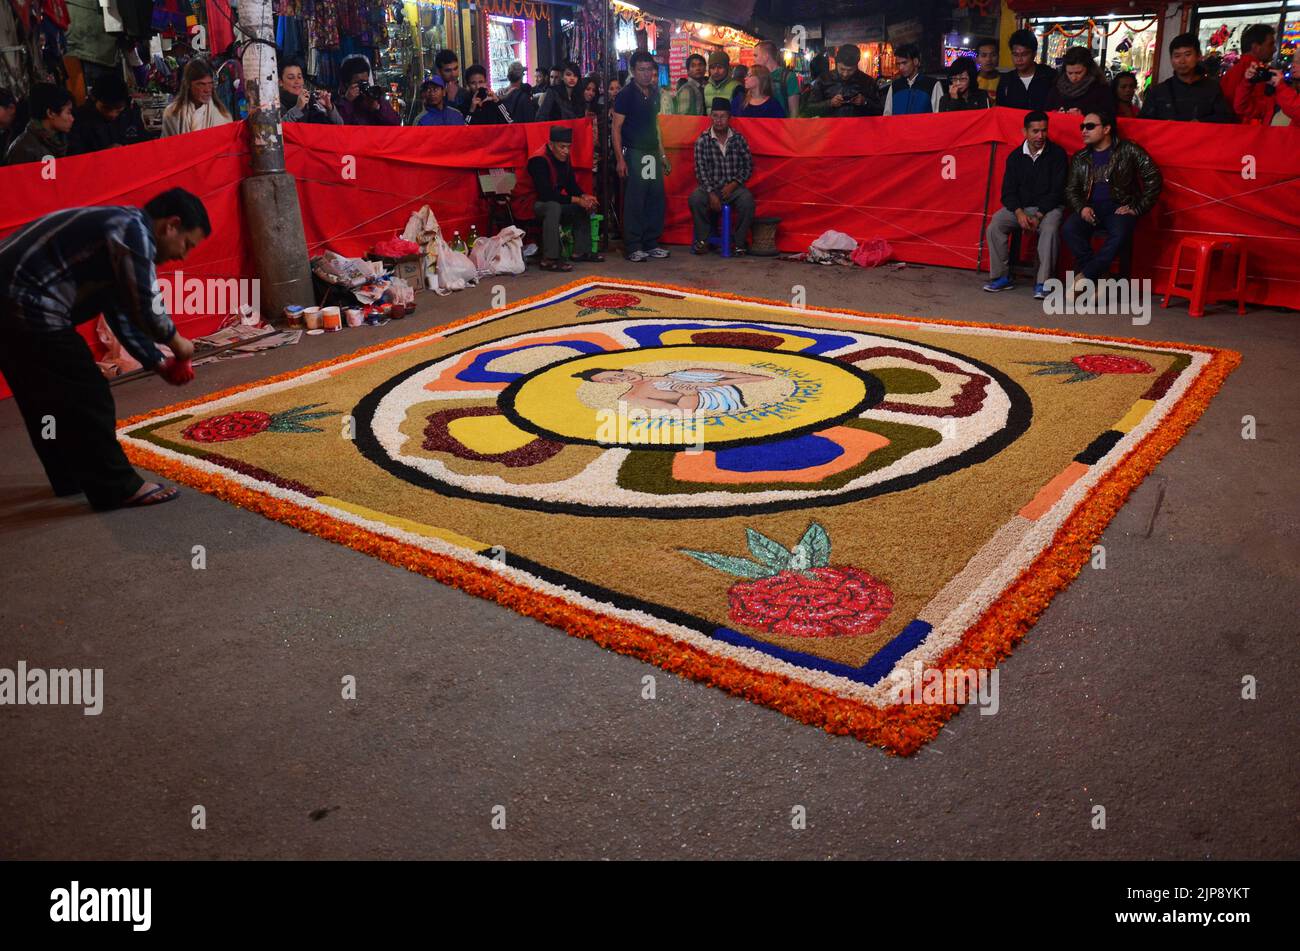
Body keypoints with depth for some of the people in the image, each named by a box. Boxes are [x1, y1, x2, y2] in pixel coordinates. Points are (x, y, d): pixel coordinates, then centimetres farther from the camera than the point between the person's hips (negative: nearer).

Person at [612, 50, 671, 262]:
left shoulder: (653, 94, 14)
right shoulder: (626, 95, -6)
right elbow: (616, 128, -9)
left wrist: (662, 154, 20)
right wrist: (620, 159, -16)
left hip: (653, 155, 7)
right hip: (634, 154, -7)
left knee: (656, 201, 8)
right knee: (634, 203, -5)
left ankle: (651, 244, 19)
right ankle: (633, 248, 1)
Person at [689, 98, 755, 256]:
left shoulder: (738, 139, 3)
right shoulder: (702, 140, -2)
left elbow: (748, 166, 4)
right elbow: (700, 170, -6)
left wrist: (733, 184, -10)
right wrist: (711, 193, -17)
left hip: (733, 187, 1)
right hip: (710, 186, 0)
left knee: (747, 201, -29)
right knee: (695, 199, -30)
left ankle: (739, 242, -11)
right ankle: (702, 240, -11)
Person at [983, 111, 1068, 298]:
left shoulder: (1057, 154, -2)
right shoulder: (1015, 156, 7)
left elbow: (1057, 191, -7)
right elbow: (1008, 191, 3)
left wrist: (1038, 216, -17)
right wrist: (1019, 213, -16)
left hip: (1049, 207, -3)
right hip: (1019, 207, 3)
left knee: (1050, 230, -35)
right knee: (994, 227, -22)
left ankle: (1042, 283, -31)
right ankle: (1001, 277, -14)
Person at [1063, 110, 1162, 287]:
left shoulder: (1128, 150, 5)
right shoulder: (1079, 158, 17)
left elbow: (1154, 179, 2)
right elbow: (1070, 190, 16)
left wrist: (1137, 209, -5)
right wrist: (1081, 208, -5)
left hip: (1120, 208, -3)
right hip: (1091, 209, 3)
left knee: (1119, 234, -36)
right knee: (1070, 229, -30)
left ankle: (1084, 277, -34)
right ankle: (1093, 282, -28)